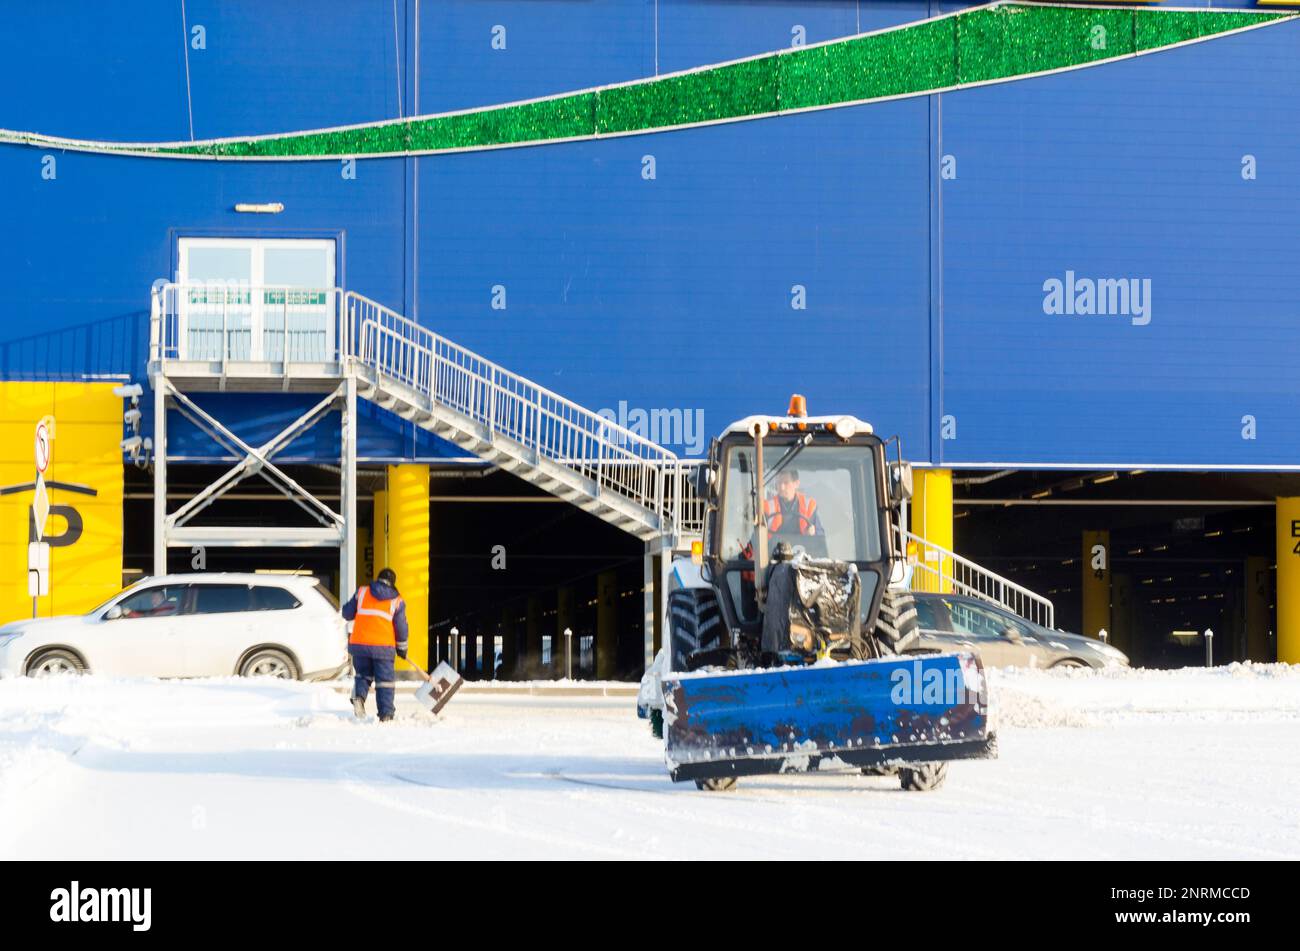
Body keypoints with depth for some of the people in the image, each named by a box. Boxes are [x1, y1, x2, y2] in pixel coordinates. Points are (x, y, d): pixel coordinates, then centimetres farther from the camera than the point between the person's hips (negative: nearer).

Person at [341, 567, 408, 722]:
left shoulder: (362, 592, 7)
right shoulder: (397, 601, 5)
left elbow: (347, 614, 10)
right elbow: (401, 626, 6)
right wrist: (402, 648, 18)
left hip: (359, 645, 1)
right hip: (384, 646, -1)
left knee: (363, 674, 19)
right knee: (385, 680, 7)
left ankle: (359, 696, -9)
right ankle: (386, 714, 3)